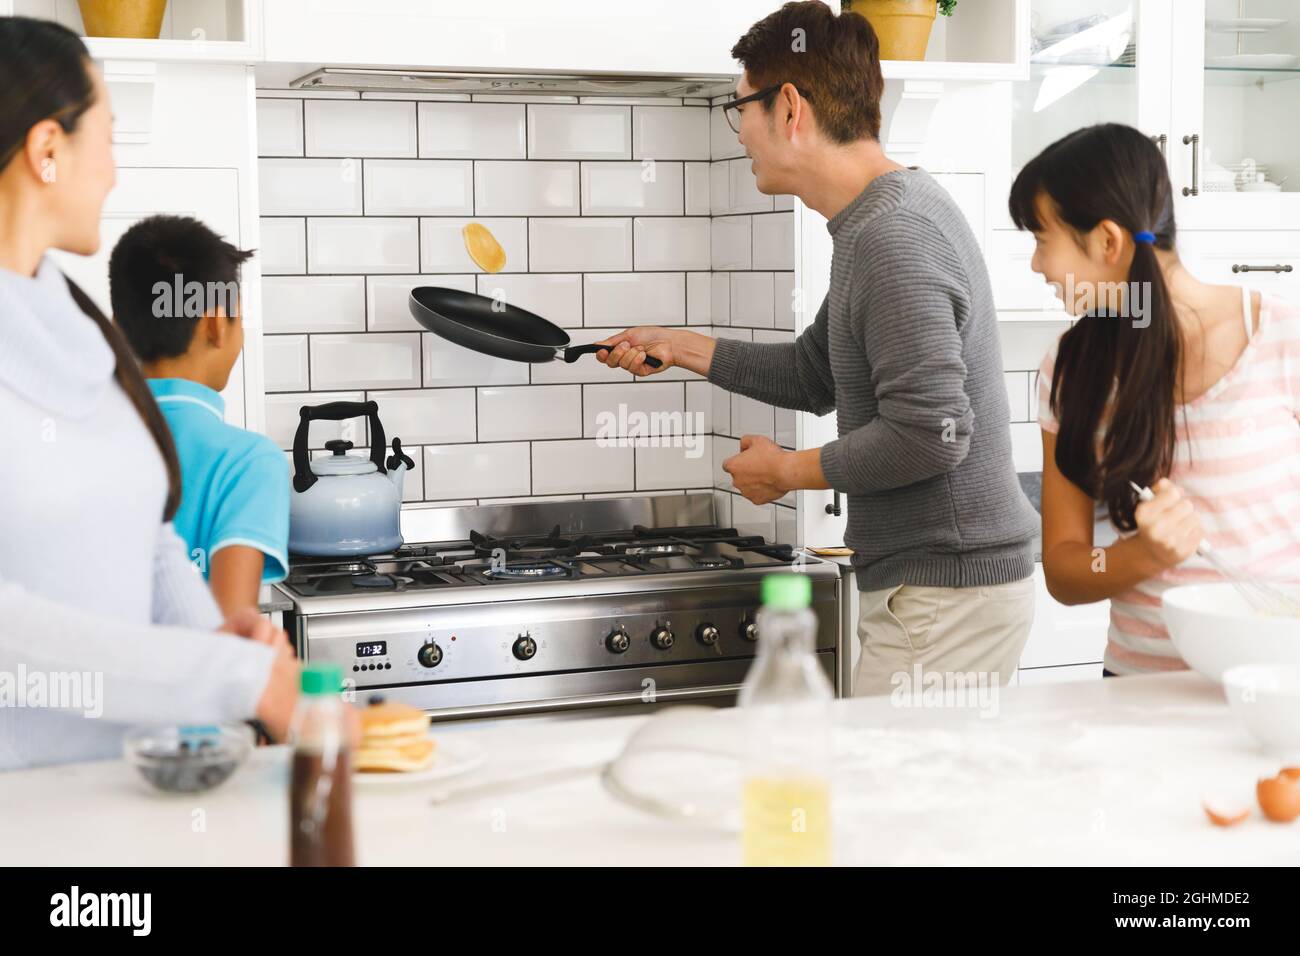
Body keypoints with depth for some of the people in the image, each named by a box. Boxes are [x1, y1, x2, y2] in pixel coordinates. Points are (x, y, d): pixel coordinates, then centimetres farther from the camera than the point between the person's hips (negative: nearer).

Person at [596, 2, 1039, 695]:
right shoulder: (879, 220, 13)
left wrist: (788, 470, -13)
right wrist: (679, 347, 23)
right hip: (937, 583, 10)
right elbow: (816, 373, 24)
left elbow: (930, 431, -28)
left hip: (943, 592, -10)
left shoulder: (891, 237, -21)